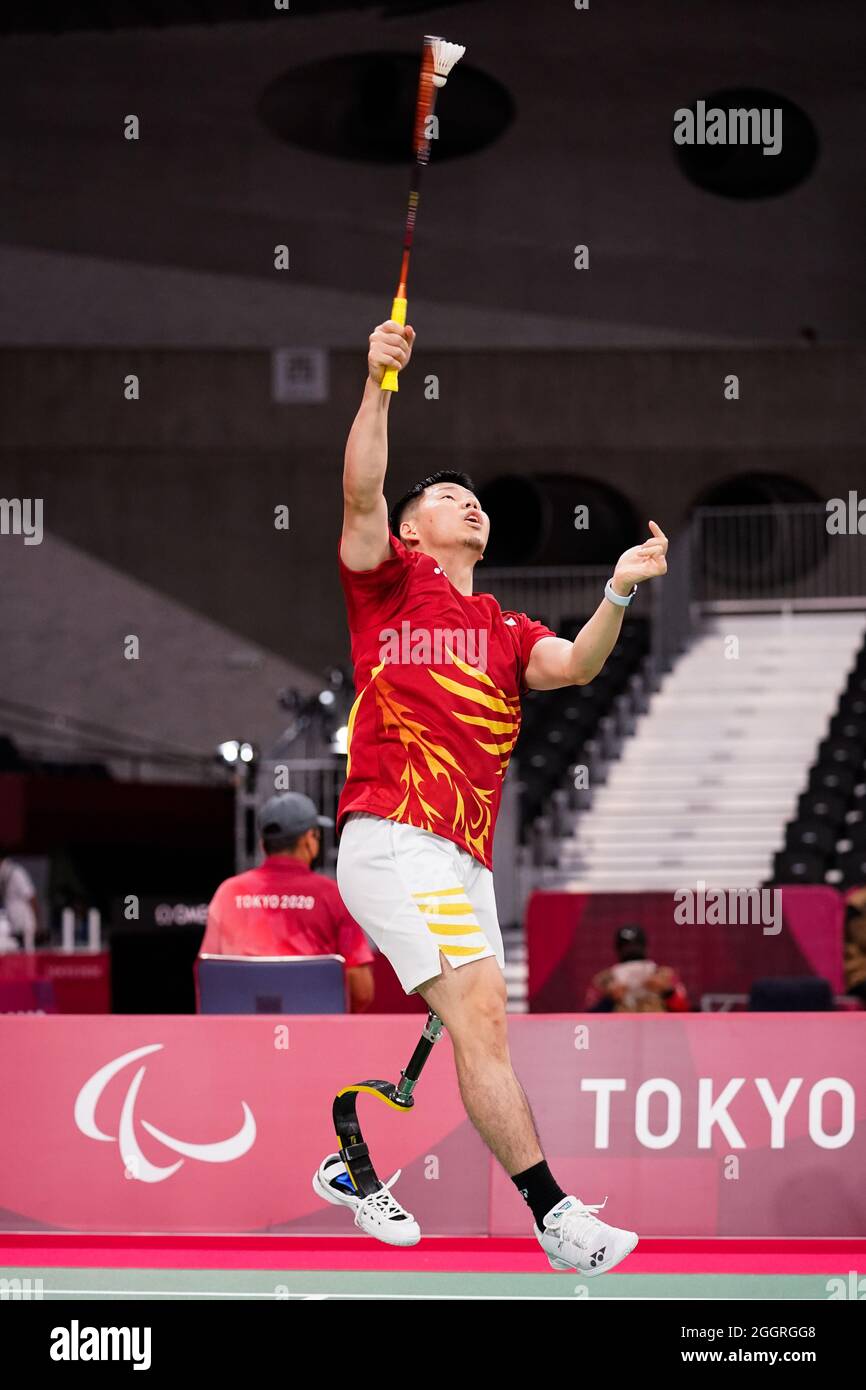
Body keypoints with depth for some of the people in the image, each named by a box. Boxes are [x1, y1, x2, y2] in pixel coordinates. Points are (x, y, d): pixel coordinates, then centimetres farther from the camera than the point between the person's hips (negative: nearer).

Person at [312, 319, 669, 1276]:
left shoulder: (504, 631, 22)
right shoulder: (388, 584, 10)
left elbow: (572, 666, 3)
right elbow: (361, 495, -7)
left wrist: (618, 593, -12)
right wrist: (378, 386, -16)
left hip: (464, 862, 7)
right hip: (394, 839, -7)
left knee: (471, 1032, 6)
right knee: (480, 1011, -16)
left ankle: (354, 1165, 26)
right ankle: (555, 1217, -20)